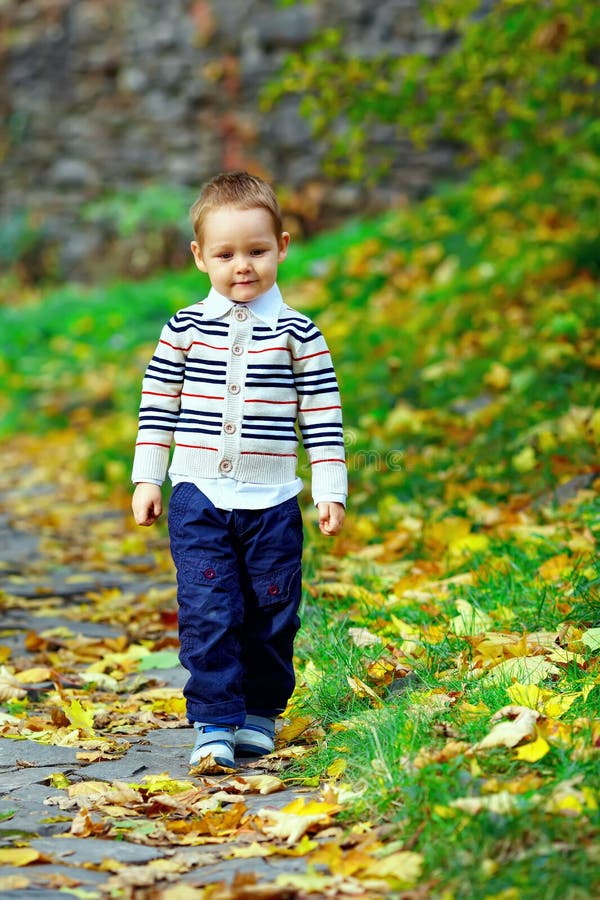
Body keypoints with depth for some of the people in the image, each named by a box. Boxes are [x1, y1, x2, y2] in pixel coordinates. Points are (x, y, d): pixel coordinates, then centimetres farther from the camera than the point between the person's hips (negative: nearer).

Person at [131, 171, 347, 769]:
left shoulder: (298, 334, 0)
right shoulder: (185, 329, 2)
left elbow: (323, 416, 3)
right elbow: (157, 404, 8)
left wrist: (331, 491, -1)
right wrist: (146, 479, 5)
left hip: (271, 500, 0)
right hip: (198, 496, 0)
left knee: (271, 614, 6)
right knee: (207, 613, -8)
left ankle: (259, 714, 22)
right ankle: (213, 724, -4)